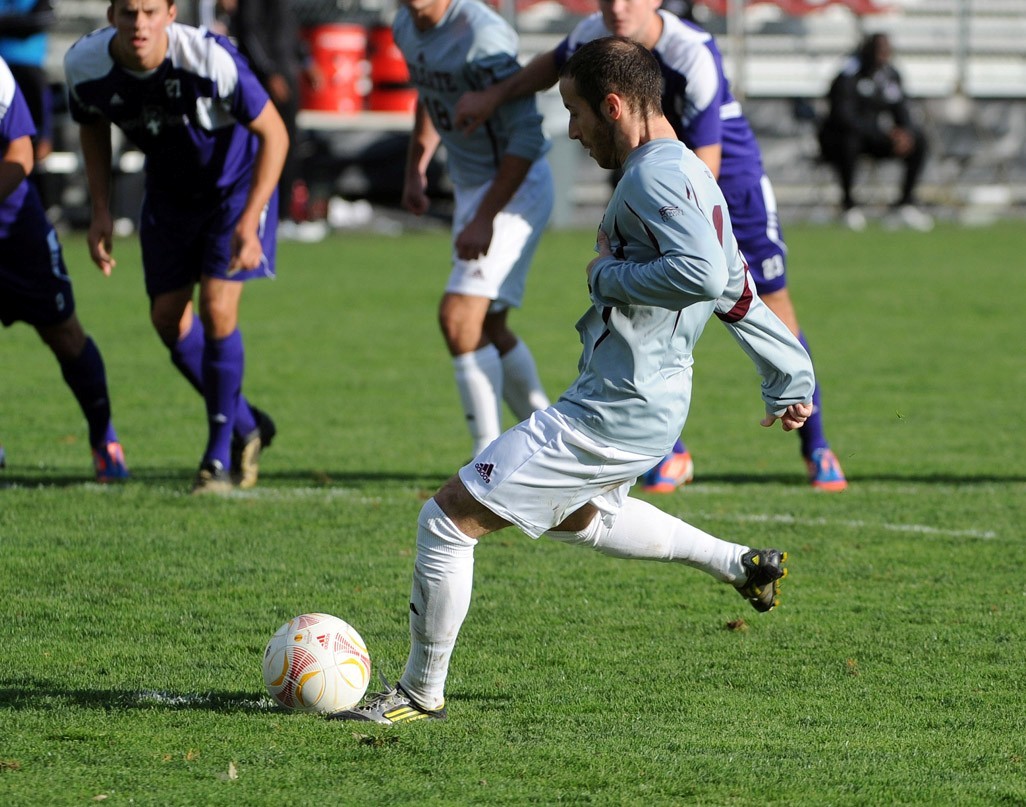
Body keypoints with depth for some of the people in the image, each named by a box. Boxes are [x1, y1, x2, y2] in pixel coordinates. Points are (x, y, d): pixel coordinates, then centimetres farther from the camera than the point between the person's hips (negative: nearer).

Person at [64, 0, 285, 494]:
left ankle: (220, 454, -3)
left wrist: (250, 221, -28)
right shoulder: (85, 65, -21)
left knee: (217, 308, -17)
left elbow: (273, 134, -22)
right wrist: (101, 212, -2)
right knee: (168, 318, 2)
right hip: (170, 190, 5)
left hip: (235, 181, -5)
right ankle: (246, 425, 25)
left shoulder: (210, 59, -34)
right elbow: (92, 127, 3)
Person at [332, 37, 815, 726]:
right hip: (647, 402, 11)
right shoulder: (689, 174, 12)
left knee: (449, 519, -6)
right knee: (576, 517, 39)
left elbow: (703, 274, -35)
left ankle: (421, 691, 4)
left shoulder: (655, 176, -20)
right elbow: (735, 291, 22)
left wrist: (609, 274, -20)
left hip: (610, 413, -11)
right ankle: (740, 565, 39)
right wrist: (792, 380, 29)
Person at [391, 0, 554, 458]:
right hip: (469, 186, 9)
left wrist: (485, 218, -25)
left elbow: (527, 136, -24)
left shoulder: (482, 37, -25)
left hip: (515, 188, -9)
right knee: (486, 329, 12)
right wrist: (415, 170, 17)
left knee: (459, 316, -17)